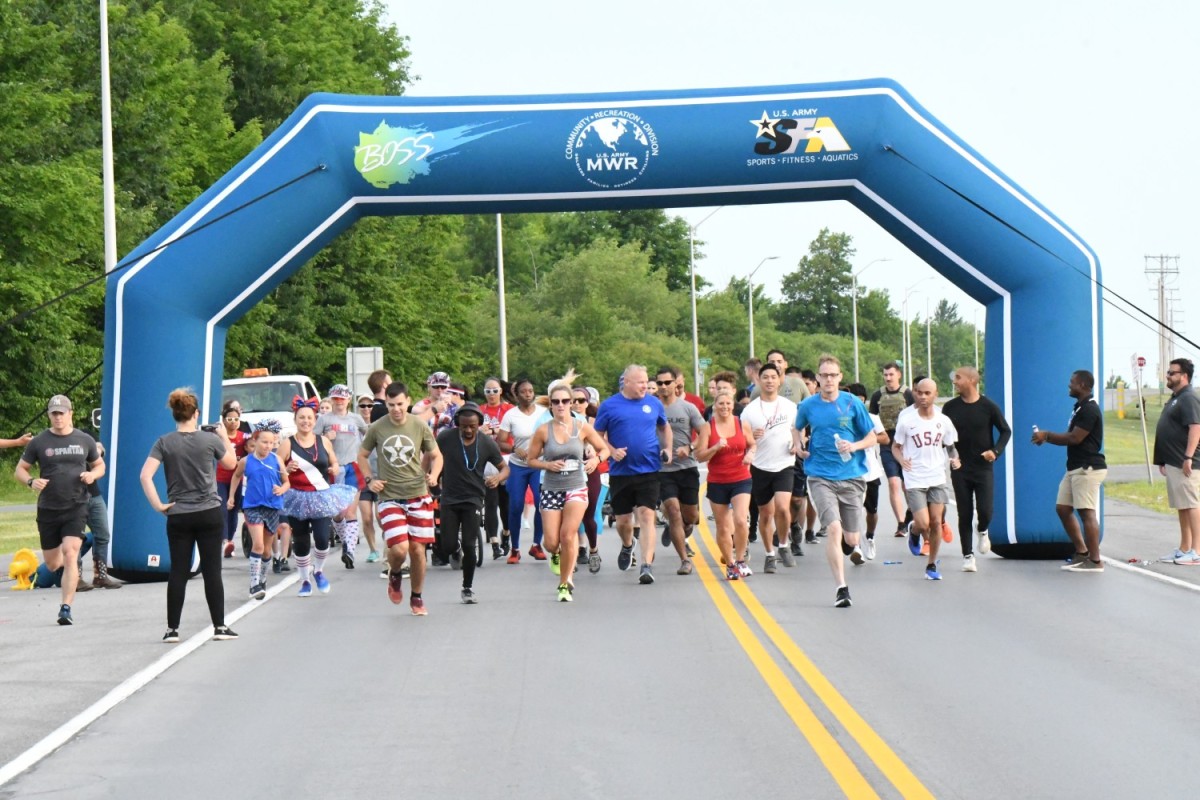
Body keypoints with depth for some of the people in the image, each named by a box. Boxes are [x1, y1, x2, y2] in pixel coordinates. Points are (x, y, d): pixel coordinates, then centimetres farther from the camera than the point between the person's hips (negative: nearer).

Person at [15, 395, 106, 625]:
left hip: (76, 508, -1)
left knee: (70, 554, -18)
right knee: (52, 563, 9)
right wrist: (31, 482, -14)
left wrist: (92, 474, -5)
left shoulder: (85, 441, 4)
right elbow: (19, 470, 7)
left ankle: (66, 608, -17)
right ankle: (67, 574, 46)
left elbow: (100, 465, 18)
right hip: (47, 510, 1)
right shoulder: (38, 442, 1)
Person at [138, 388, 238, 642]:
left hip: (178, 516, 1)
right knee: (212, 571, 4)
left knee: (178, 572, 6)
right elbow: (231, 463, 13)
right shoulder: (210, 440, -4)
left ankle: (172, 629, 7)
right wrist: (225, 438, 25)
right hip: (210, 514, -1)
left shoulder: (164, 443, -3)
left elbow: (146, 475, -12)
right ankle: (220, 627, 7)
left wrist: (158, 505, -6)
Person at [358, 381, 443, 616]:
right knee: (399, 549, -15)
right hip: (389, 497, -1)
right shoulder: (376, 428, -2)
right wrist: (369, 480, -2)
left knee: (417, 549, 3)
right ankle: (394, 575, 20)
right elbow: (362, 455, 14)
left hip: (418, 496, 1)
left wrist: (434, 475, -10)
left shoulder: (420, 427, -1)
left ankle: (417, 597, 22)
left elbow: (436, 456, 10)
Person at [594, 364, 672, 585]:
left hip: (649, 471, 0)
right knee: (623, 520, 11)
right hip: (620, 473, 0)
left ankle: (647, 566, -13)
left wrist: (667, 448, 4)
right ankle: (627, 546, 44)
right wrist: (612, 451, -13)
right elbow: (597, 436, 4)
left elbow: (664, 427, 21)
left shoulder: (654, 403, 5)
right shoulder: (609, 406, -1)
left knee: (647, 517, -11)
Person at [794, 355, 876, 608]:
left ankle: (851, 546, 46)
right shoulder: (808, 406, 2)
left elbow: (872, 438, 4)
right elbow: (797, 429, 24)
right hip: (821, 477, -1)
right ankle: (841, 588, -14)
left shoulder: (852, 403, -2)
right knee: (833, 529, -19)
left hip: (851, 476, 1)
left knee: (850, 538, 6)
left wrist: (854, 446, -14)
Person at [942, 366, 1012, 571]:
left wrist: (996, 451, -13)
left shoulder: (988, 406, -6)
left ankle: (982, 531, 27)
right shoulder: (950, 407, 0)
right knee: (964, 514, 2)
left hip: (983, 468, -2)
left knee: (985, 511, -9)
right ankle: (968, 556, 13)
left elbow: (1005, 431, 3)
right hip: (960, 470, 2)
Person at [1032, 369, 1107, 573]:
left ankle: (1095, 561, -8)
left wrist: (1047, 436, -10)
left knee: (1087, 512, -11)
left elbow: (1075, 438, -20)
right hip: (1075, 468, 11)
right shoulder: (1080, 408, 18)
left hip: (1088, 468, -11)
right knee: (1062, 508, 11)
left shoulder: (1089, 410, -15)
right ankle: (1082, 552, 17)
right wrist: (1046, 438, 8)